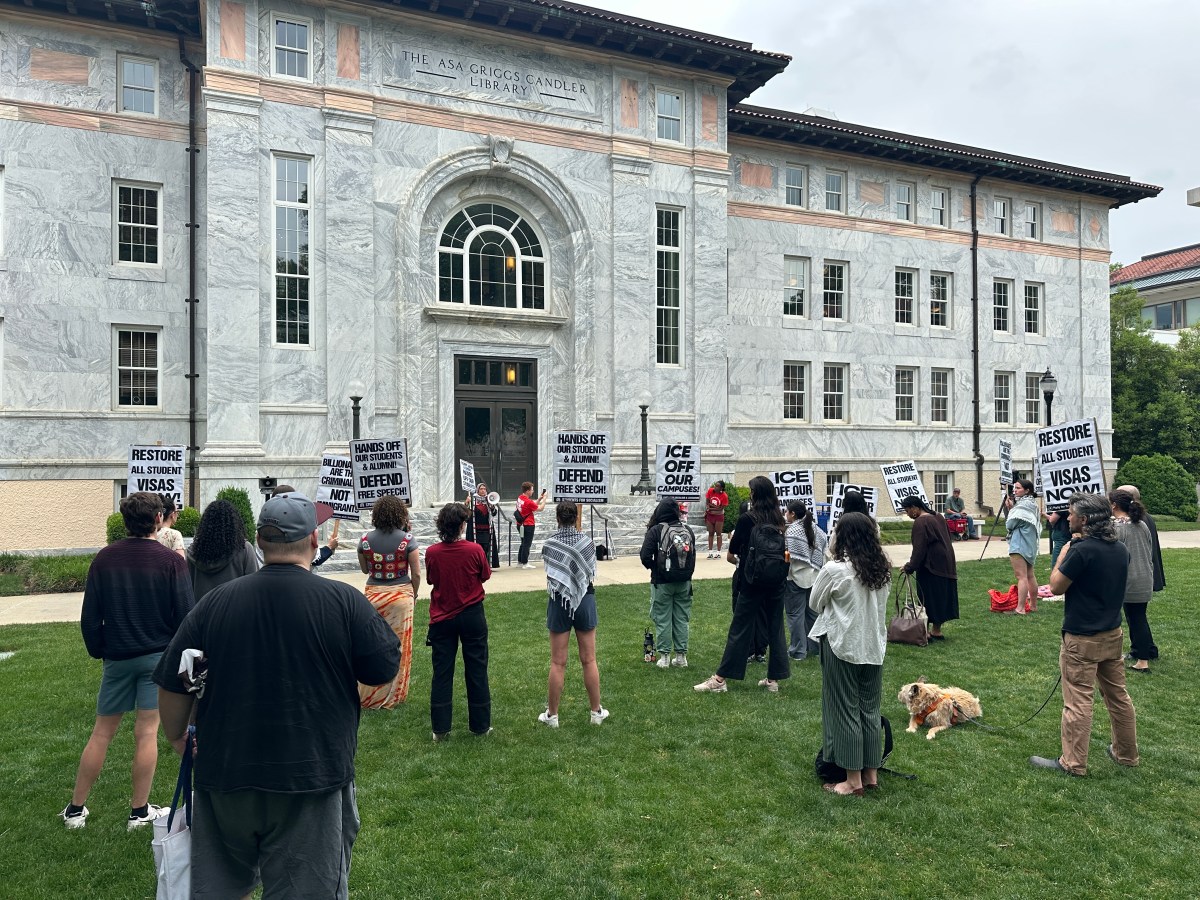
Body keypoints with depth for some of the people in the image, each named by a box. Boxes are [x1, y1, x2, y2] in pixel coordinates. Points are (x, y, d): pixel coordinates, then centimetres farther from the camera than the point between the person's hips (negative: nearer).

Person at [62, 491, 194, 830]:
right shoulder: (171, 560, -12)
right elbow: (185, 615, -11)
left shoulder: (104, 558, -3)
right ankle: (139, 811, 11)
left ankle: (76, 808, 23)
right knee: (147, 732, 4)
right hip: (159, 656, -3)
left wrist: (98, 650, 15)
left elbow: (89, 617, 1)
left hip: (117, 658, 3)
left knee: (101, 733, 14)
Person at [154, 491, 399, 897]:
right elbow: (386, 673, -4)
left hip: (225, 776, 3)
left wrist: (177, 737, 22)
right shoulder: (345, 601, -13)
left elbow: (172, 685, 4)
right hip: (313, 779, -3)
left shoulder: (215, 602, -3)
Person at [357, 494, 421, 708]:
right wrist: (414, 594, 7)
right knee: (398, 645, 10)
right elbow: (416, 573, -8)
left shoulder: (366, 539, -4)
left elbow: (364, 569, 10)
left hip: (373, 594, 2)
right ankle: (395, 694, 22)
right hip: (401, 596, -2)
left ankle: (371, 695, 21)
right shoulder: (407, 539, -11)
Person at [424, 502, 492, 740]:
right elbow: (485, 576, 0)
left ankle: (440, 729, 13)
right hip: (472, 616, -1)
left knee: (442, 672, 9)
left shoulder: (432, 553, -11)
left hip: (442, 618, 1)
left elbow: (430, 579, 5)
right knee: (476, 669, 10)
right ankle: (480, 724, 18)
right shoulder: (474, 550, -15)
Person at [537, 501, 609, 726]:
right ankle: (596, 711, 21)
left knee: (557, 663, 6)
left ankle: (552, 714, 15)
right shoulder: (586, 541, -6)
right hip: (585, 600, 1)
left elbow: (551, 579, -9)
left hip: (559, 601, -1)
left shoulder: (549, 544, -9)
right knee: (589, 660, 11)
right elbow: (591, 574, 0)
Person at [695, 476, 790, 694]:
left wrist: (739, 561, 15)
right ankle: (774, 679, 17)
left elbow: (730, 555, -6)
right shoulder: (778, 520, 4)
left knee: (740, 629, -2)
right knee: (775, 628, 11)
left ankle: (720, 679, 3)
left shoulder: (747, 520, -10)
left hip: (753, 582, -5)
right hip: (777, 582, 5)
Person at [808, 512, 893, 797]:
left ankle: (853, 781, 12)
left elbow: (814, 603, -4)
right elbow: (879, 604, 13)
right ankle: (871, 773, 25)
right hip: (874, 647, 6)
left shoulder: (834, 569, -17)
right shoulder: (882, 569, 0)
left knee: (845, 711, 5)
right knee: (870, 709, 15)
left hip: (843, 647, -6)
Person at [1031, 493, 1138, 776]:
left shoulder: (1081, 549, -22)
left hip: (1082, 638, -8)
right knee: (1118, 695, 19)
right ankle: (1126, 753, 32)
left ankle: (1073, 763, 8)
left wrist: (1063, 553, -4)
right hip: (1112, 634, 8)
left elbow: (1056, 586, -14)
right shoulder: (1121, 549, 4)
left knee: (1078, 701, 0)